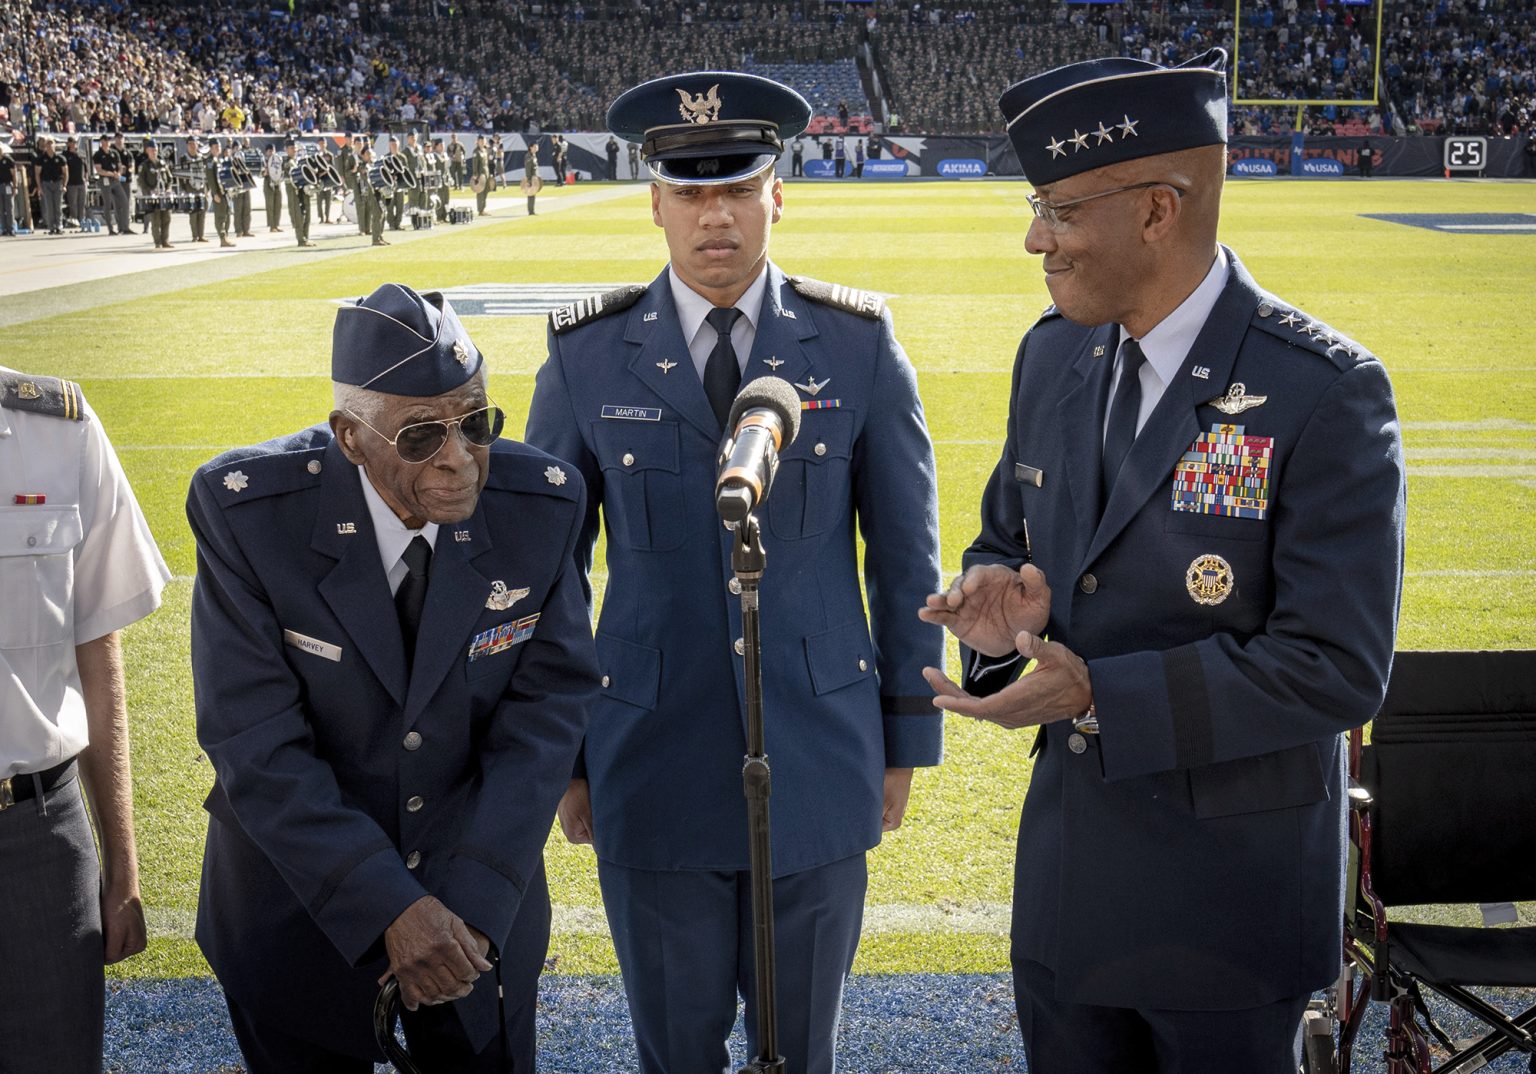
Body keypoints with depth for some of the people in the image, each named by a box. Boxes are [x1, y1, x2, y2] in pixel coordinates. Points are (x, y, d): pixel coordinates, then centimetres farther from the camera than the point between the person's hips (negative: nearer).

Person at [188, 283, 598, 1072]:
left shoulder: (540, 504, -15)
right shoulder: (246, 511, -21)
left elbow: (549, 705, -12)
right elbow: (255, 742, -21)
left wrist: (476, 902, -22)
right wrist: (389, 908, -26)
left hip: (483, 889, 2)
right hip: (300, 896, -1)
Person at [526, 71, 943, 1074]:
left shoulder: (858, 345, -3)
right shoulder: (587, 358, -3)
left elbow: (906, 552, 3)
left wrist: (909, 734, 5)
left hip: (819, 760, 0)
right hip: (656, 764, 0)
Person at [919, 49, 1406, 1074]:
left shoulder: (1325, 392, -20)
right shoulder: (1054, 354, 2)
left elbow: (1337, 668, -22)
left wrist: (1099, 694, -26)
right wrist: (1001, 592, -11)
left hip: (1233, 888, -6)